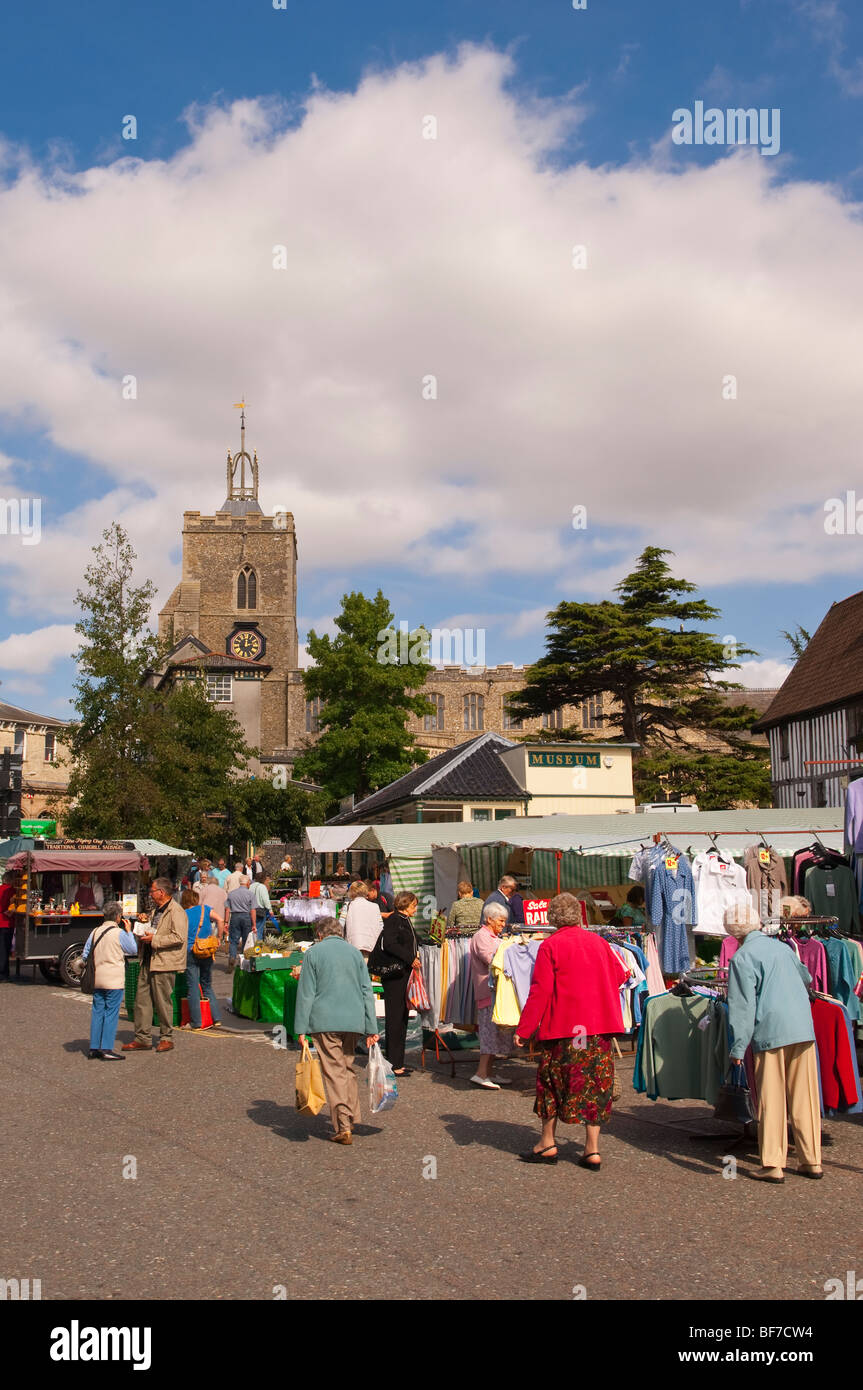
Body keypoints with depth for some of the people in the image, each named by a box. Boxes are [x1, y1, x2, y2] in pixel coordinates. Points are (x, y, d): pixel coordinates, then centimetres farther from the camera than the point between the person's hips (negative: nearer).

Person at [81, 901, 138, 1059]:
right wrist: (129, 932, 10)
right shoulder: (120, 933, -9)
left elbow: (85, 954, 11)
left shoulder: (95, 932, 8)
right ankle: (106, 1049, -4)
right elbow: (133, 950, 3)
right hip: (114, 980, -6)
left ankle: (94, 1048, 12)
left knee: (97, 1012, 10)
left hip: (97, 978, 6)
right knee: (111, 1013, -2)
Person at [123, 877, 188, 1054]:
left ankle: (166, 1038, 12)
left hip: (164, 963, -9)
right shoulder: (157, 910, 19)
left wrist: (154, 940, -19)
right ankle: (143, 1039, 14)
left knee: (163, 1002, -1)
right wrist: (144, 922, 13)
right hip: (148, 961, 9)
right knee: (142, 1000, 8)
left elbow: (178, 937, -22)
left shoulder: (176, 911, -12)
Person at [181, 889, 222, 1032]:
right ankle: (216, 1018, 8)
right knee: (207, 986, 15)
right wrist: (218, 938, 0)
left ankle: (196, 1023, 2)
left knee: (193, 988, 1)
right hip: (207, 953, 3)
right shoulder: (204, 909, 6)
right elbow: (219, 920, -8)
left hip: (190, 952, -3)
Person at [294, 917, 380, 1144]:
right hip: (353, 1021, 4)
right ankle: (352, 1118, 22)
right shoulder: (354, 952, 11)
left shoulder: (313, 953, 1)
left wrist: (301, 1029, 0)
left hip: (325, 1021, -4)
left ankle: (343, 1127, -3)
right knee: (348, 1068, 18)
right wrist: (371, 1028, 11)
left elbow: (306, 993, -2)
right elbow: (367, 991, 9)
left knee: (334, 1072, -1)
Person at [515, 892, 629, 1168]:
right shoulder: (599, 942, 7)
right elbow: (619, 975, 18)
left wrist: (523, 1029, -7)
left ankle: (548, 1142, 15)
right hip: (599, 1027, 4)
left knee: (552, 1082, 10)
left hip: (563, 1025, -4)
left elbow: (540, 991, -11)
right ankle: (592, 1149, 6)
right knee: (595, 1083, 8)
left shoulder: (550, 945, -8)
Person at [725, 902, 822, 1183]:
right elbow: (806, 978, 34)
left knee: (772, 1100, 2)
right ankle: (812, 1161, 16)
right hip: (804, 1029, 5)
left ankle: (773, 1165, 3)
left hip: (771, 1033, -5)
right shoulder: (781, 947, 15)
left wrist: (738, 1048, -6)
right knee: (804, 1098, 11)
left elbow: (742, 1006, -9)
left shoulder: (742, 957, -4)